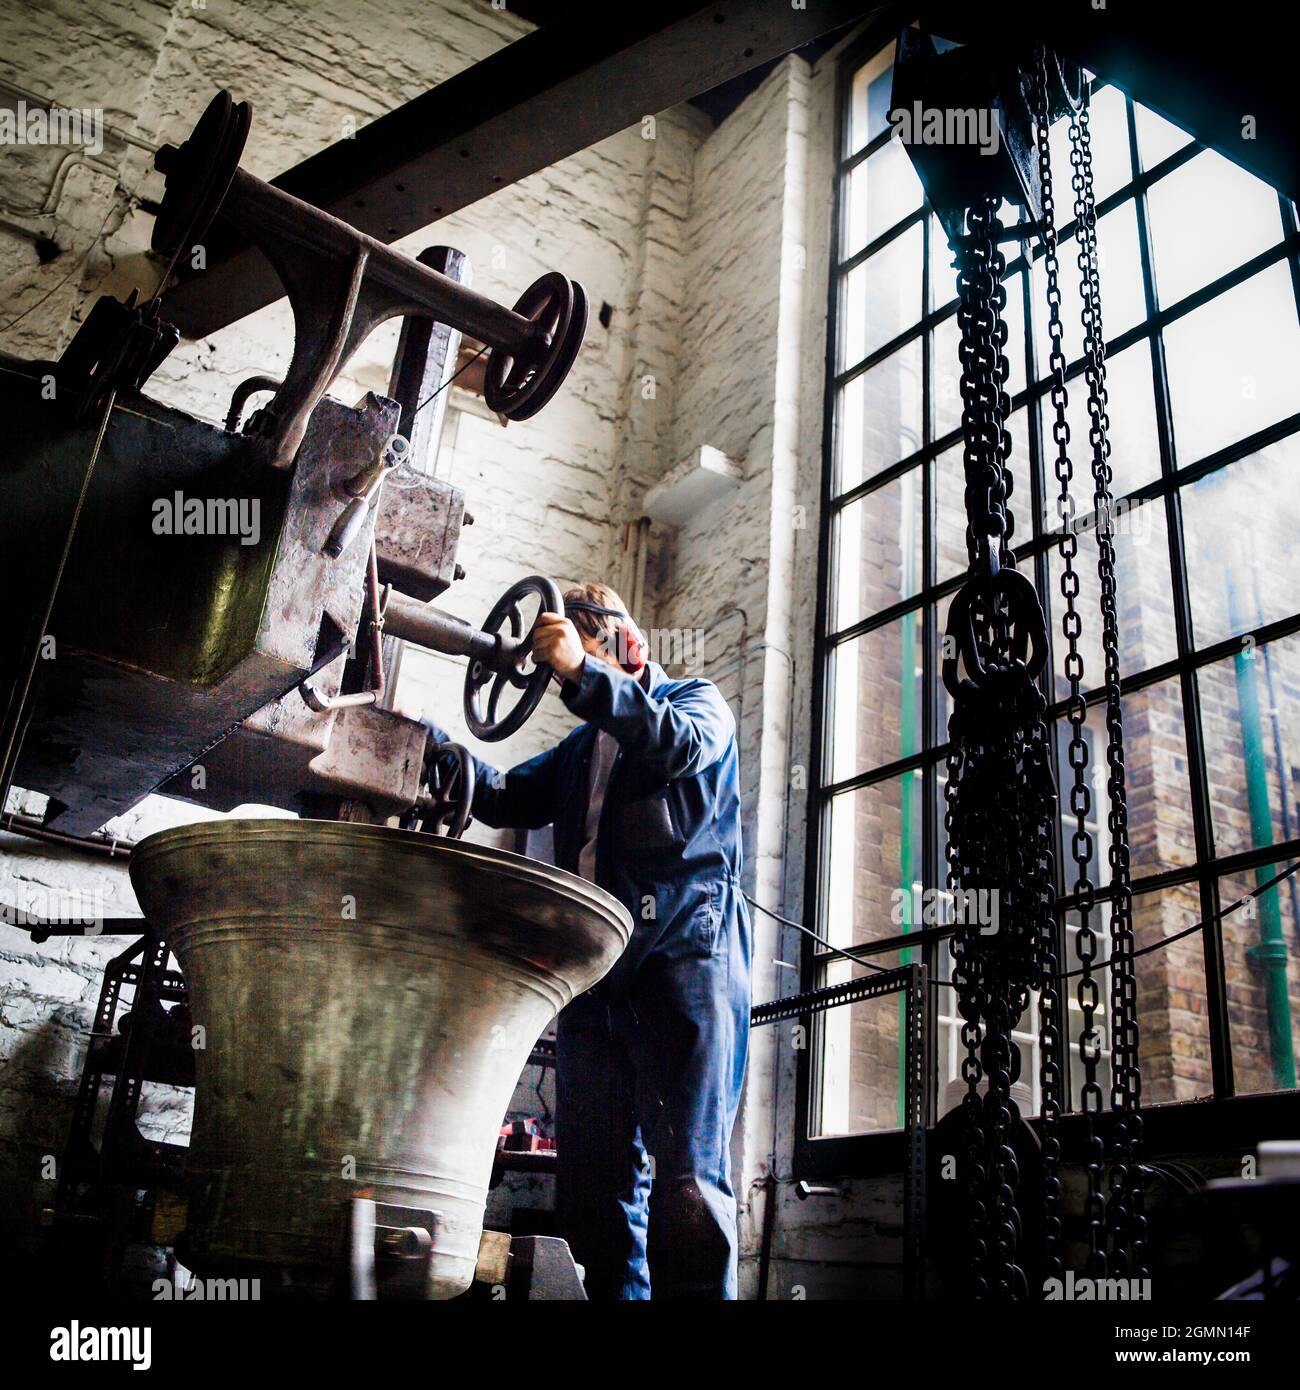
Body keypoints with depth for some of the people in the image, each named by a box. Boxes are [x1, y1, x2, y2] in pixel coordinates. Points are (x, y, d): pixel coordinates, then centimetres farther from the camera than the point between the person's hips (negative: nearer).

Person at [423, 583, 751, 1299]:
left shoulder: (698, 700, 13)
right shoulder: (581, 749, 30)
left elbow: (680, 745, -11)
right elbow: (505, 797, 18)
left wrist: (585, 673, -20)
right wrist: (428, 742, 3)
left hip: (685, 951, -6)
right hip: (595, 968, 6)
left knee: (686, 1180, -15)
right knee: (596, 1184, 4)